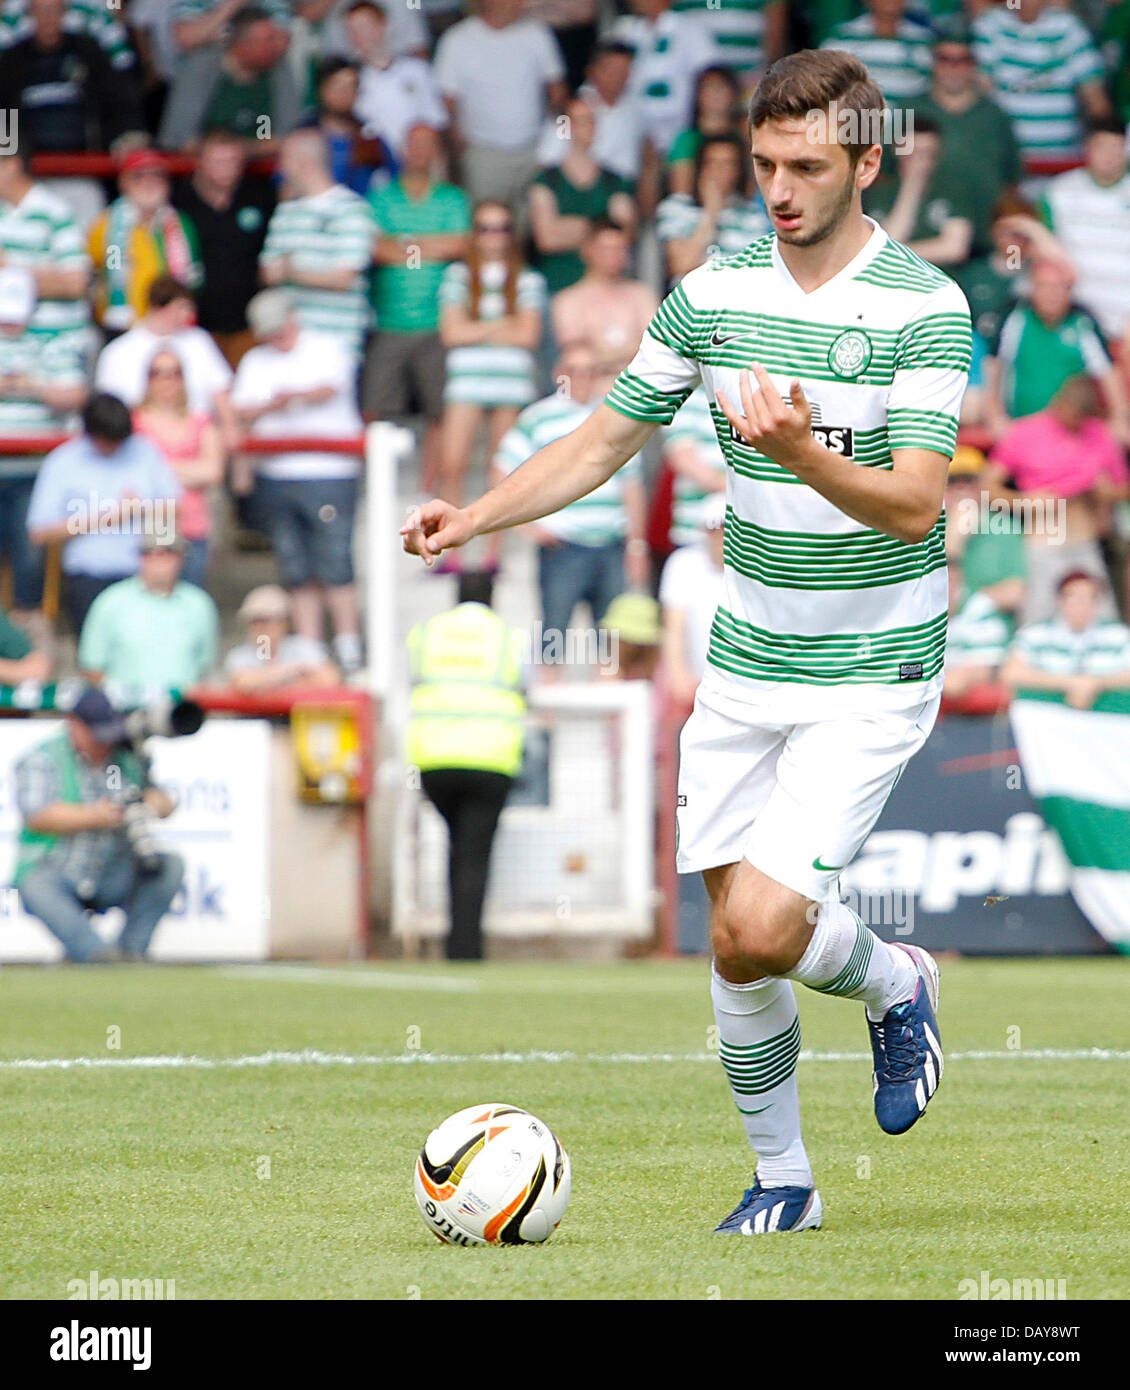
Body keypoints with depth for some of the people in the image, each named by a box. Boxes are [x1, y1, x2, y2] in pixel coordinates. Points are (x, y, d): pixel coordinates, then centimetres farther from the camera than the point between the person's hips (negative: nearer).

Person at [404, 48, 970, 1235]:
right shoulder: (713, 294, 3)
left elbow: (914, 506, -20)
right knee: (734, 949, 5)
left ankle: (893, 984, 14)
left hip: (872, 674, -5)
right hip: (745, 665, 5)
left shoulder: (925, 309, -12)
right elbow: (604, 440, 12)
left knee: (765, 927, -18)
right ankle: (780, 1180, 24)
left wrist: (802, 453, -38)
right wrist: (474, 517, -2)